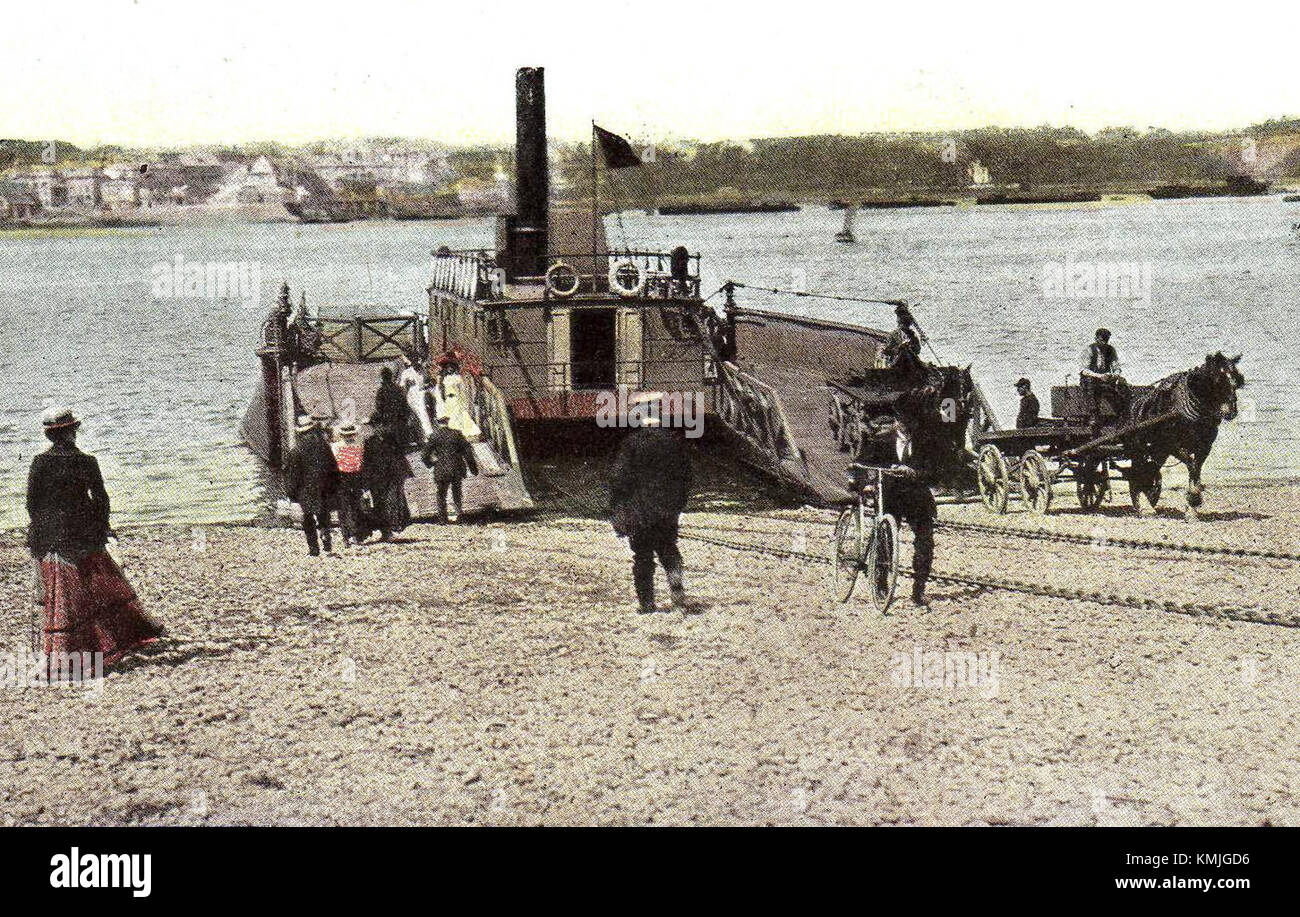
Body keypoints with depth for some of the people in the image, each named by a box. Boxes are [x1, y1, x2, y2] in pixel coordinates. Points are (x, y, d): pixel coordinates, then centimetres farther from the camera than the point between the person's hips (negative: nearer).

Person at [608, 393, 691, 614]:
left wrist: (616, 515, -3)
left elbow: (619, 479, -10)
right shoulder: (674, 441, 0)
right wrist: (678, 504, 21)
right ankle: (679, 593, 0)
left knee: (642, 557, 5)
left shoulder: (631, 443, -12)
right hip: (668, 512, 3)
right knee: (669, 551, 16)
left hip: (639, 511, -3)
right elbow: (685, 476, 9)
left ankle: (647, 604, 6)